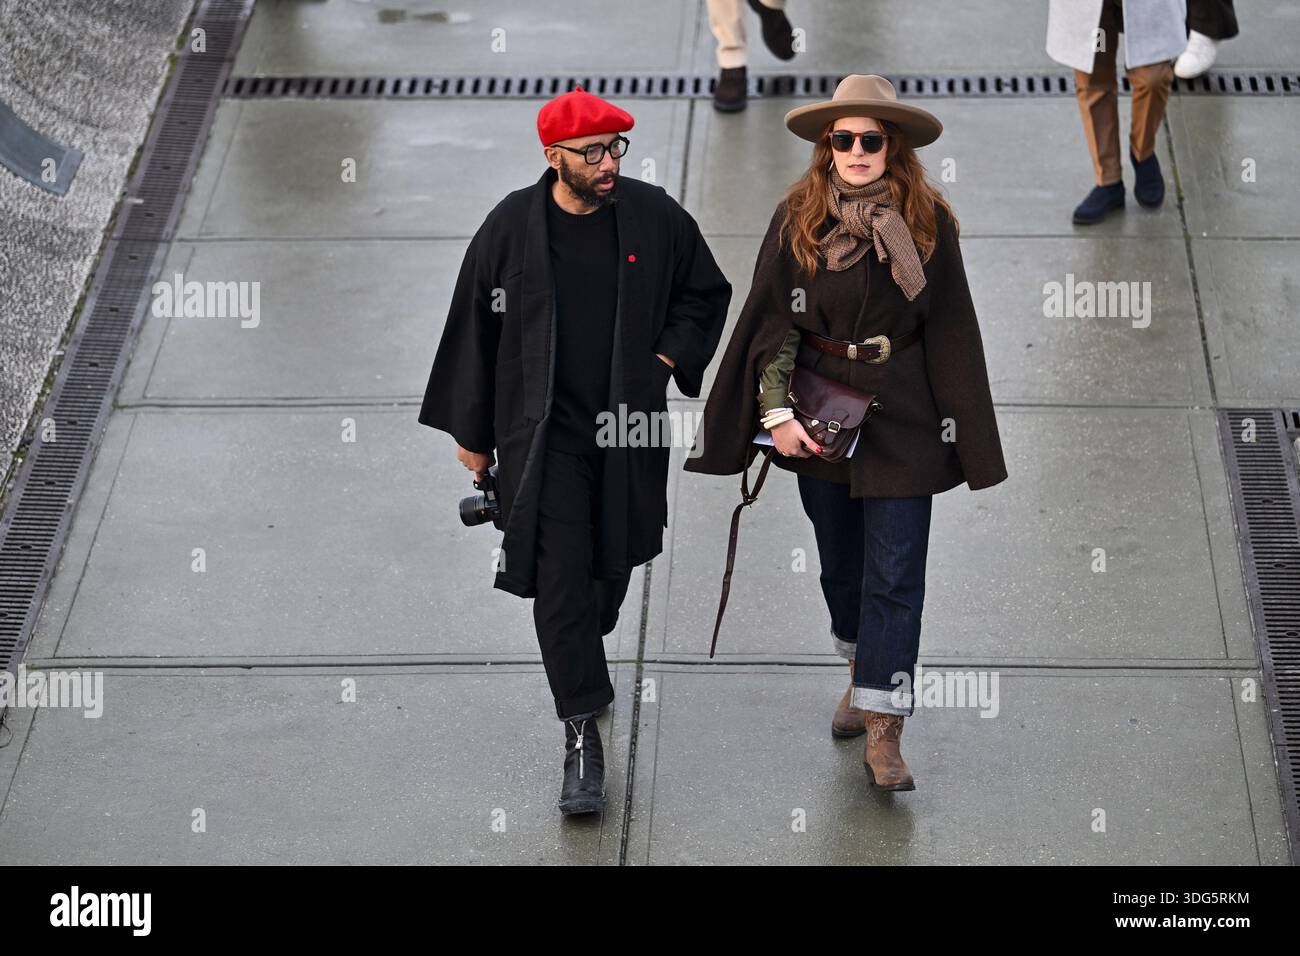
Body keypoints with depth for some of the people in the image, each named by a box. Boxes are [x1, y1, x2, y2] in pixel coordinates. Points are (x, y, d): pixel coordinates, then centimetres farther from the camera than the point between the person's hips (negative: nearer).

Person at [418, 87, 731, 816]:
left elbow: (707, 293, 11)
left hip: (629, 427, 3)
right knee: (559, 578, -9)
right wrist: (472, 435, 6)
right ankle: (583, 738, -5)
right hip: (544, 434, -2)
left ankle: (588, 648, 49)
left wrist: (668, 357, -4)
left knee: (613, 563, 18)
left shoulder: (655, 216, -6)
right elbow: (474, 333, 1)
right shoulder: (511, 228, -10)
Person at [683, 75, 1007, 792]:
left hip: (902, 421, -2)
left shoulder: (926, 222, -6)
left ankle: (883, 731, -3)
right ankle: (862, 673, 41)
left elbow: (950, 333, -2)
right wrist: (776, 413, -12)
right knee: (840, 562, 17)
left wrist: (964, 439, -1)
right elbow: (772, 323, -3)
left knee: (894, 572, -4)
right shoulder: (797, 220, -5)